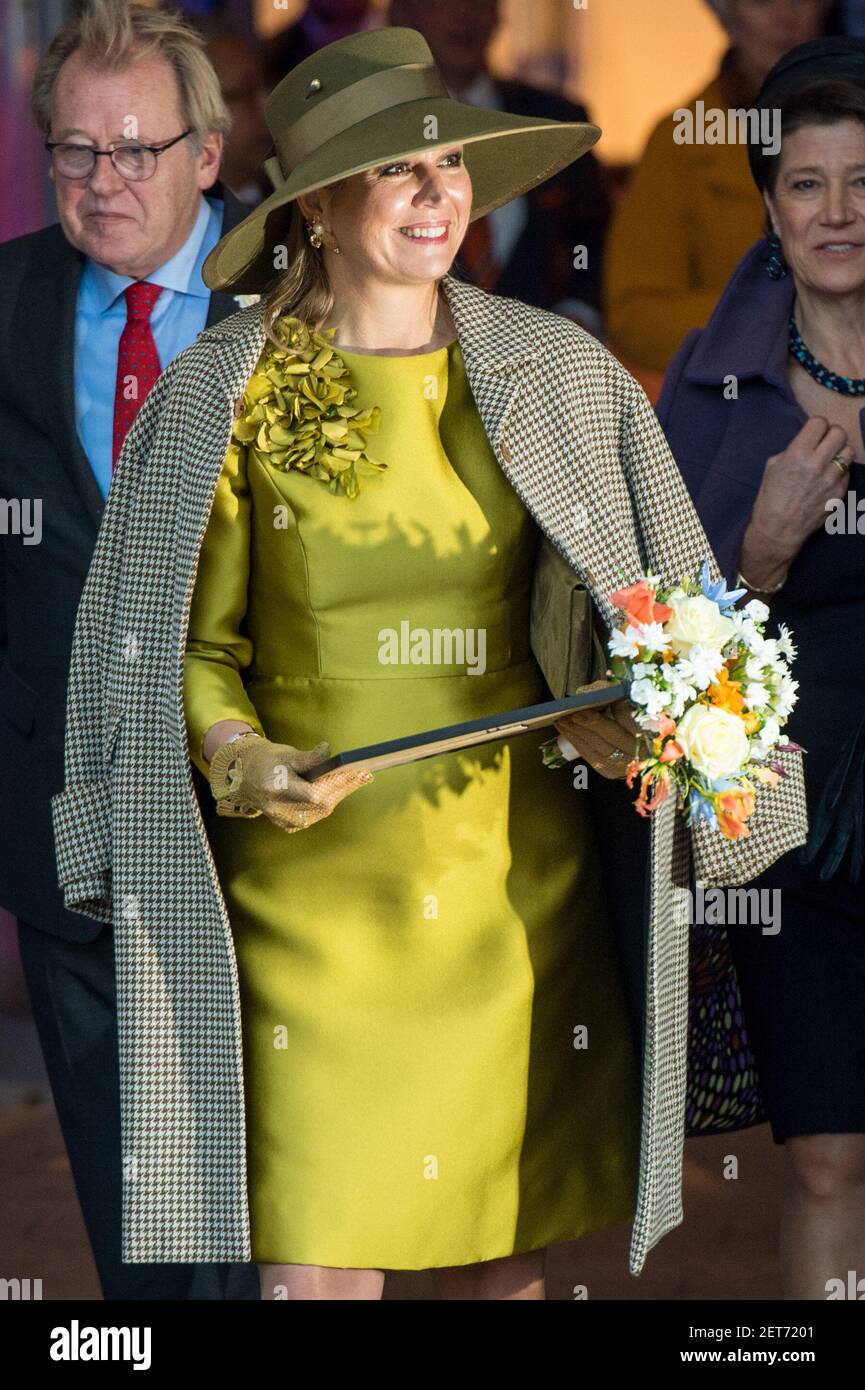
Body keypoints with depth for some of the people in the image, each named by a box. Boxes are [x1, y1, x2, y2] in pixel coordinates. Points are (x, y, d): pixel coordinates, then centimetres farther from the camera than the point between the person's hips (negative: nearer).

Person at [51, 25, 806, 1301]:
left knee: (507, 1248, 7)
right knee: (316, 1248, -5)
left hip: (516, 882, 2)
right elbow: (192, 644, 5)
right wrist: (238, 759, -14)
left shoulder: (563, 379, 5)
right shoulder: (224, 396, 1)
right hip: (314, 887, -2)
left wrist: (622, 718, -9)